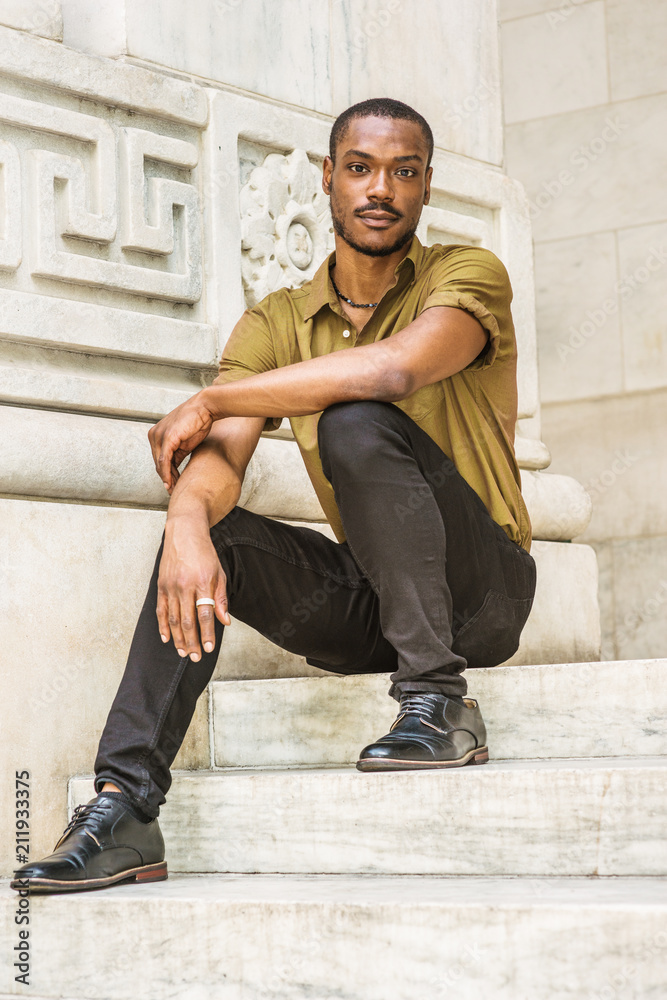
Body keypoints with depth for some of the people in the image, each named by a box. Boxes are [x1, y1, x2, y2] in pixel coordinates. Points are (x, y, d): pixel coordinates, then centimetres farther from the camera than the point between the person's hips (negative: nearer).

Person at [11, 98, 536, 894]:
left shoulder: (468, 275, -7)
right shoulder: (276, 323, 6)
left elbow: (393, 369, -29)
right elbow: (220, 459, -9)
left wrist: (211, 401, -19)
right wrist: (188, 523, -34)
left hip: (483, 589, -4)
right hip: (365, 603, 4)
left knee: (356, 424, -27)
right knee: (209, 536, -20)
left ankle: (437, 702, -22)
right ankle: (122, 807, -23)